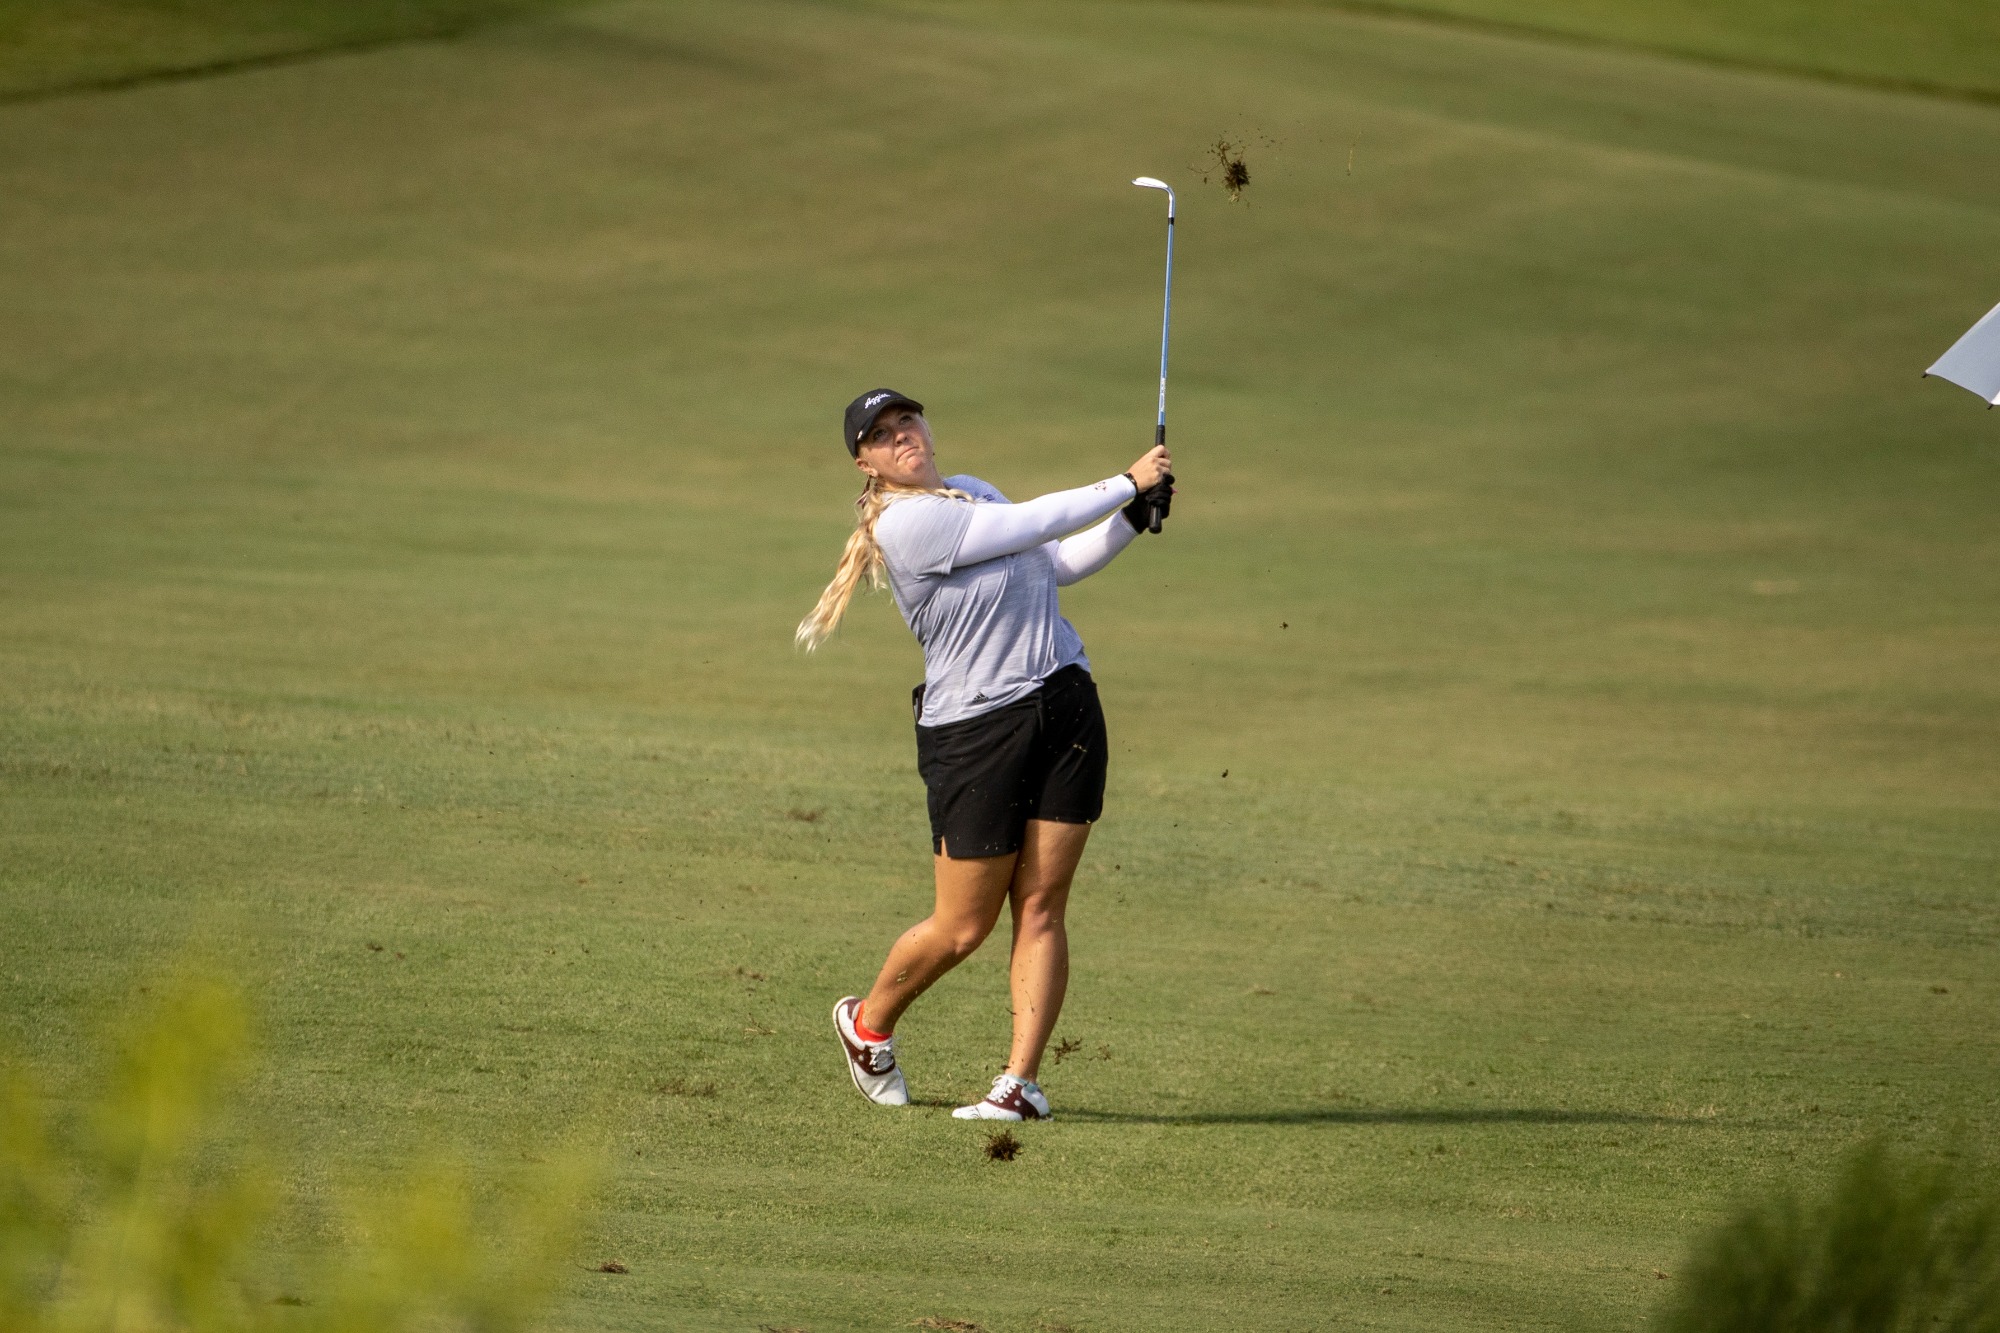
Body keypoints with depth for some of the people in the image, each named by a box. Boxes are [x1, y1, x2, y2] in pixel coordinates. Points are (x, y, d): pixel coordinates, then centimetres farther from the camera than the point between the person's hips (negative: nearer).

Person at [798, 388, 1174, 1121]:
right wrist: (1127, 483, -5)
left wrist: (1134, 519, 10)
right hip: (975, 727, -6)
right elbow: (1035, 524, -14)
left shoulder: (971, 493, 14)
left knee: (1041, 908, -1)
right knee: (963, 928, 0)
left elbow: (1058, 564, 23)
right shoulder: (905, 523, -14)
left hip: (1065, 704, 7)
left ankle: (1021, 1082, 1)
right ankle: (867, 1022, 27)